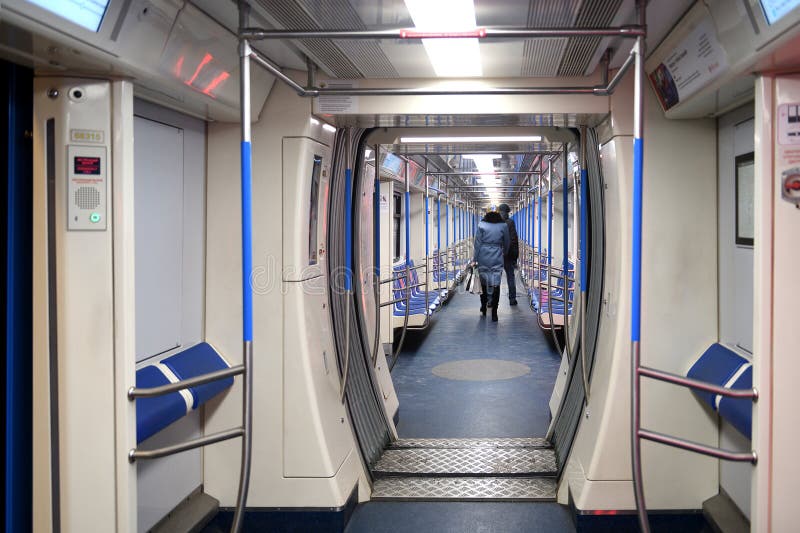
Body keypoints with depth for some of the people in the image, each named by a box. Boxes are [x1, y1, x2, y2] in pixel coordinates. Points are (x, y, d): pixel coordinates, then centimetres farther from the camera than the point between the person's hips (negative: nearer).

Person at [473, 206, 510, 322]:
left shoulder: (482, 225, -3)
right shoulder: (503, 226, 0)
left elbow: (477, 243, -3)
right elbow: (507, 243, 9)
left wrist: (475, 259, 3)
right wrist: (504, 253, 28)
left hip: (483, 258, 0)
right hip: (497, 259, 0)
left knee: (483, 282, 15)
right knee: (495, 284, 1)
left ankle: (483, 308, 26)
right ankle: (494, 314, -1)